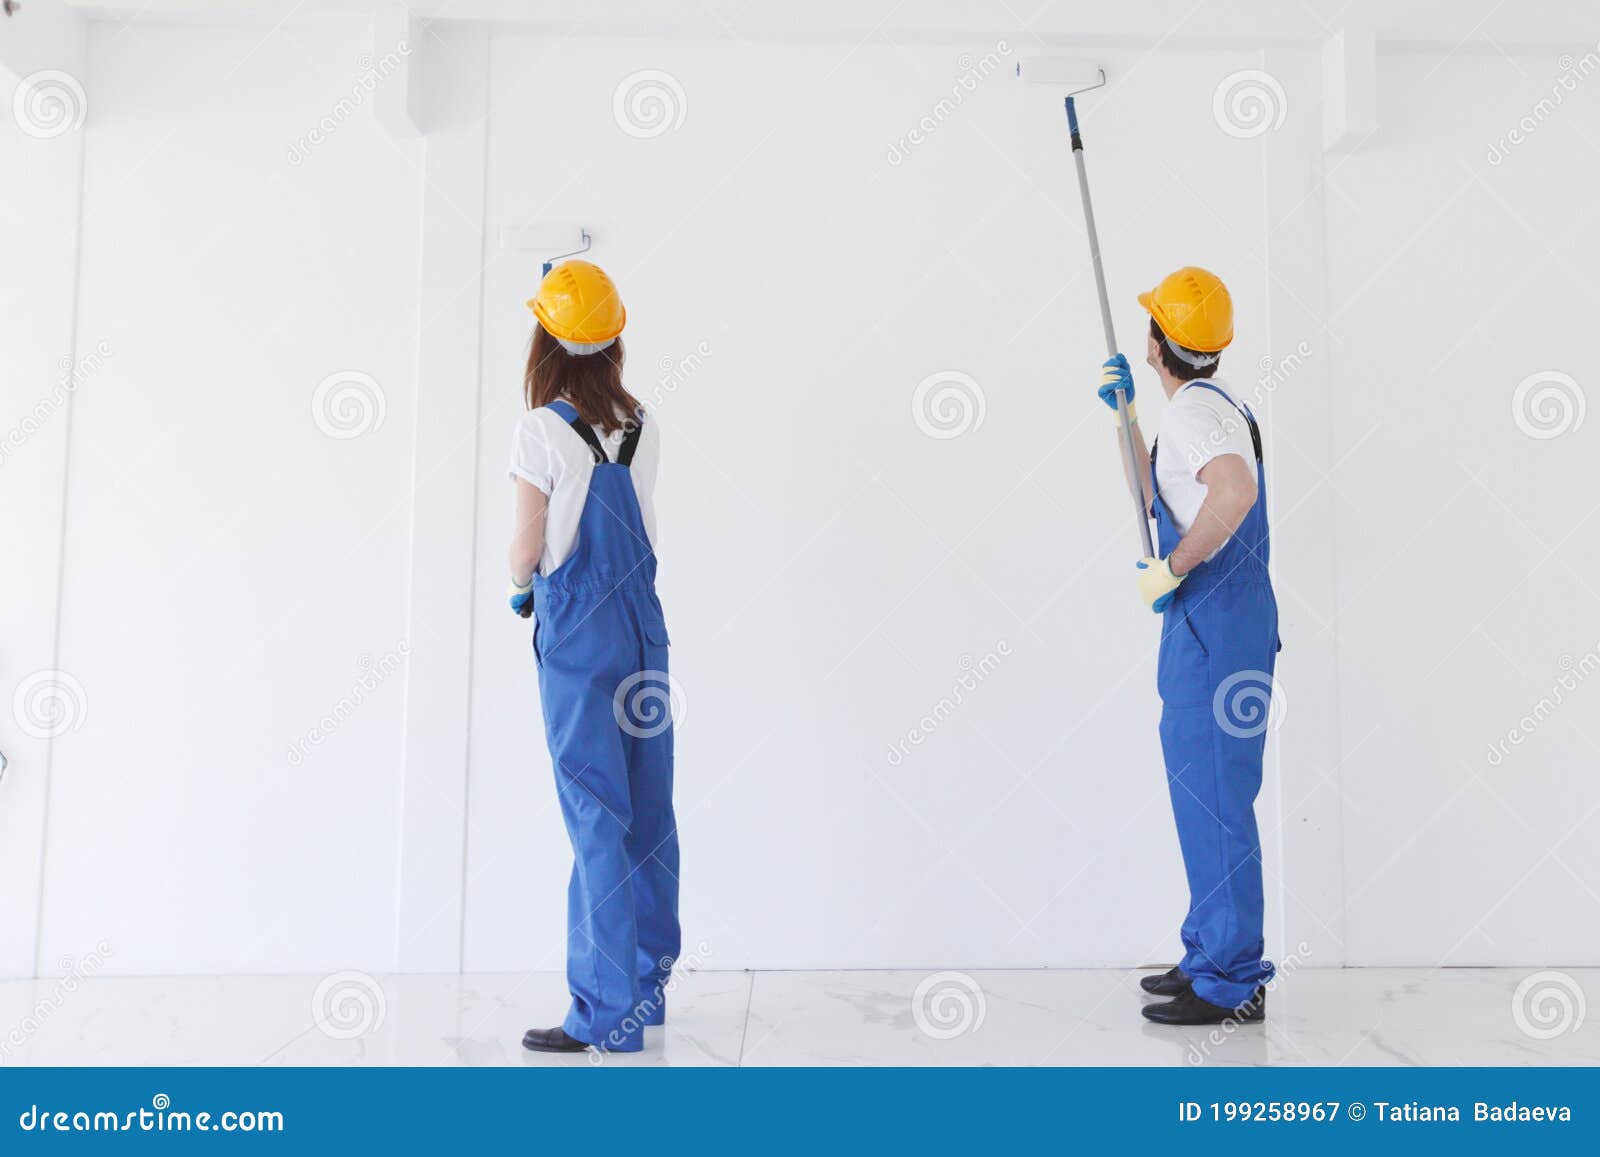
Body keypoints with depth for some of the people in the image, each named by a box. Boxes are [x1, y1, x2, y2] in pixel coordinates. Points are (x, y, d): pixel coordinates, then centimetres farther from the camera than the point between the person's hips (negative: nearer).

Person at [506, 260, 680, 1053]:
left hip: (577, 633, -6)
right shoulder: (641, 427, 6)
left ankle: (608, 1013, 4)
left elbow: (528, 548, -8)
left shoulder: (541, 431, -10)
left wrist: (519, 586, 15)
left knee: (596, 816, -2)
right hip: (644, 629, 6)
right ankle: (649, 984, 25)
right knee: (648, 809, 12)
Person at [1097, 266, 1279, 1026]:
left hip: (1216, 627, -11)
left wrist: (1171, 569, -25)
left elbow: (1236, 489, -35)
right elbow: (1153, 496, 31)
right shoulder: (1211, 405, 20)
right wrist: (1124, 414, 26)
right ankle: (1211, 957, 28)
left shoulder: (1194, 408, -13)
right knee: (1200, 794, 17)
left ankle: (1232, 984, 4)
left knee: (1213, 799, -5)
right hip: (1207, 625, 11)